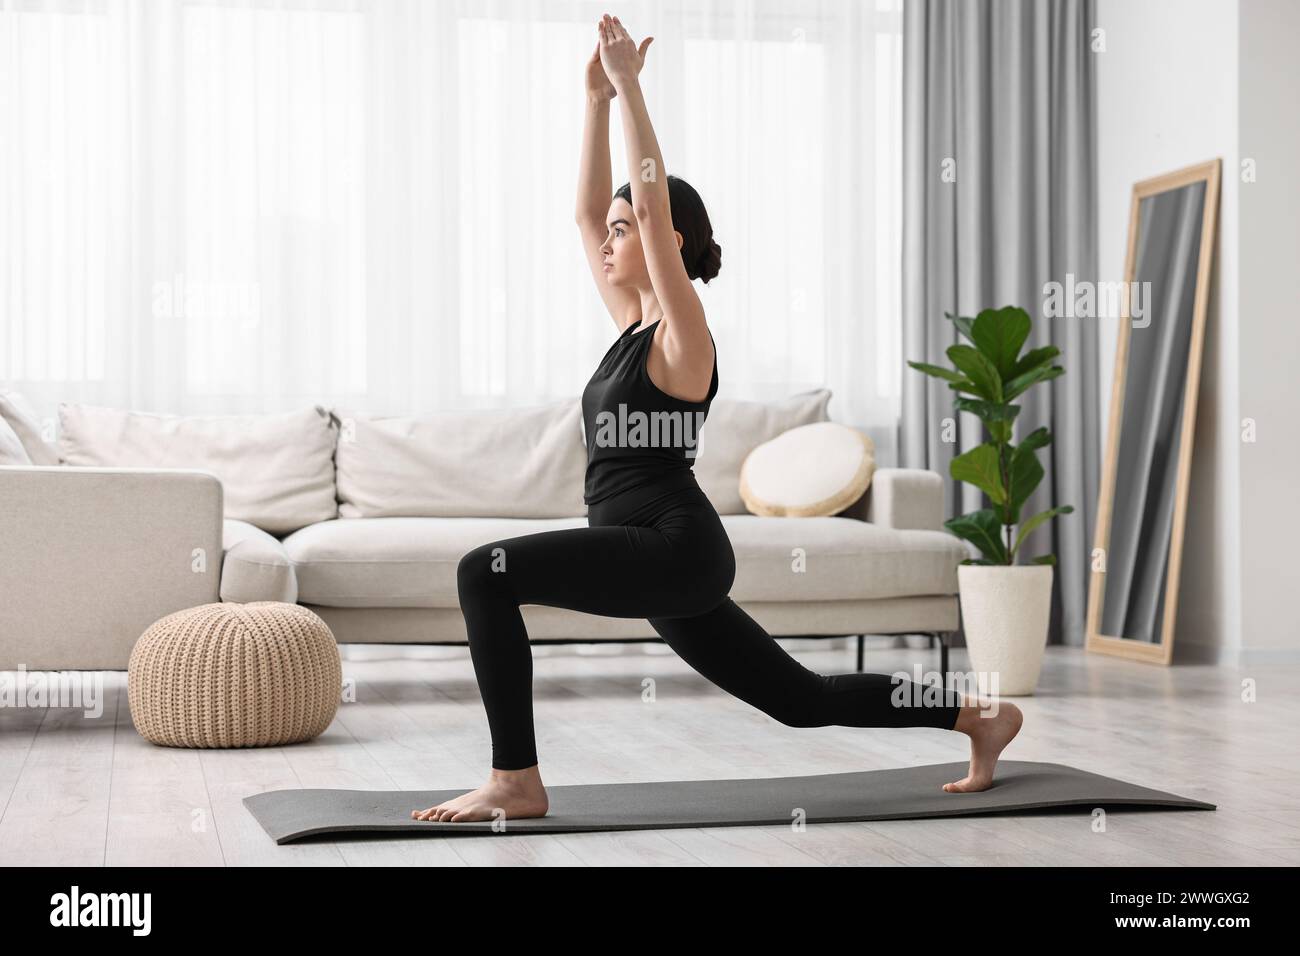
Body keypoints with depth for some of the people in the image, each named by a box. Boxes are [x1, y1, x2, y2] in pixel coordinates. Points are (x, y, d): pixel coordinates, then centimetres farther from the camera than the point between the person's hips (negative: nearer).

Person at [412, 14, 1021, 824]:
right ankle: (980, 718, 29)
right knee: (804, 700, 18)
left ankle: (515, 781, -18)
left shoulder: (684, 335, -7)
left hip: (674, 549, -10)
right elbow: (588, 209, 18)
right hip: (664, 561, 10)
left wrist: (630, 87, -14)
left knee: (485, 571, -21)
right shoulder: (635, 324, 16)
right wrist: (598, 98, 14)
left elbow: (655, 206, -17)